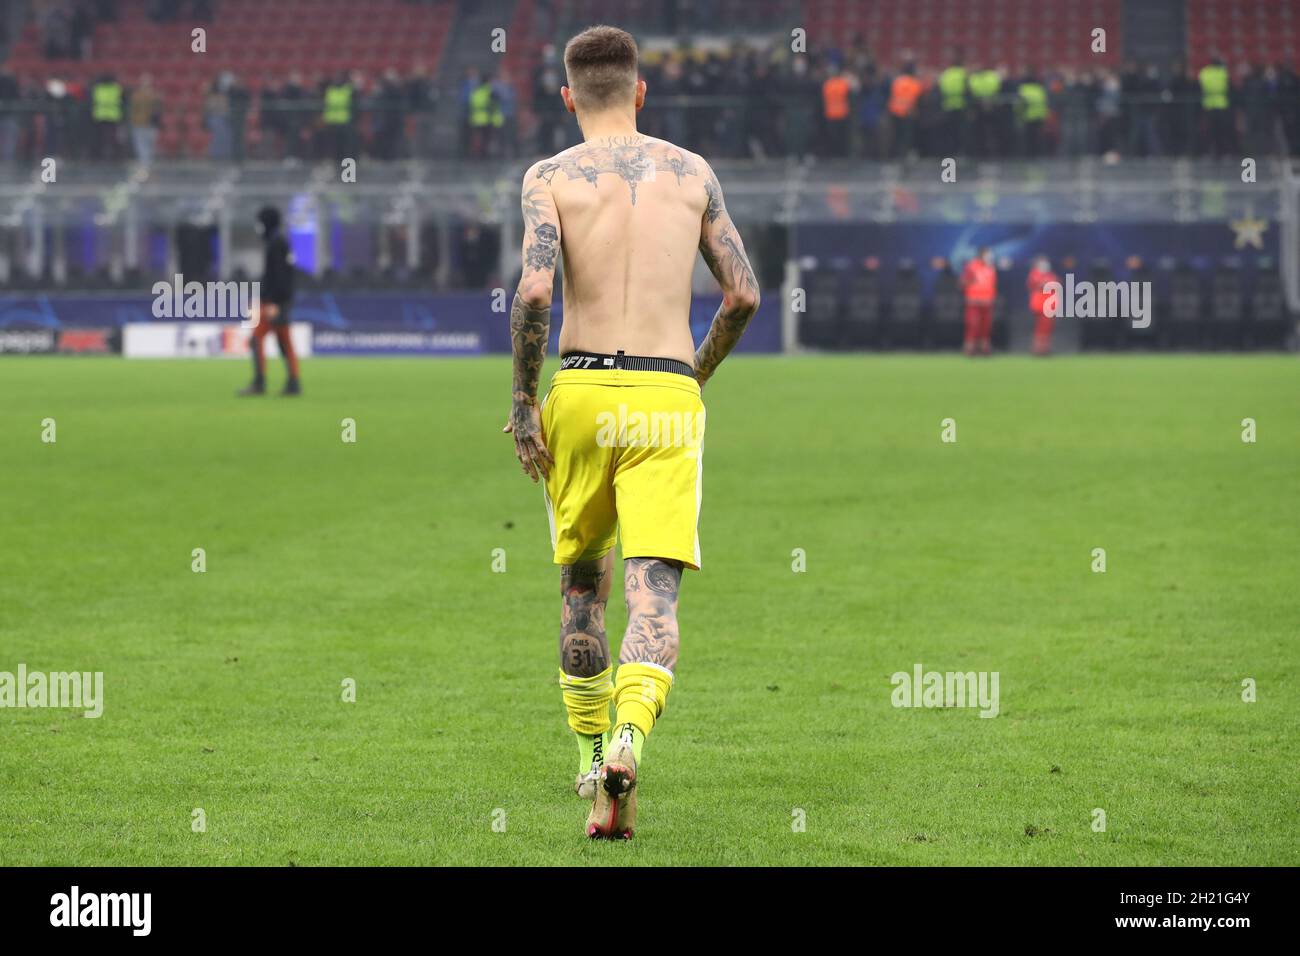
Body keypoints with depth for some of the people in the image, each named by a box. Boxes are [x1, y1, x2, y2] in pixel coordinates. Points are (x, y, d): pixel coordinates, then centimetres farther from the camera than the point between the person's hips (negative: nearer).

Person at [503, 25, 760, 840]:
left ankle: (592, 756, 25)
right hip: (666, 399, 0)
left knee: (583, 584, 19)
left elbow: (535, 290, -13)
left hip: (582, 392, 0)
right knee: (654, 590, -7)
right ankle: (630, 738, -31)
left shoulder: (551, 177, 2)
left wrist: (522, 397, -3)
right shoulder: (692, 173, 9)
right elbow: (744, 293, 8)